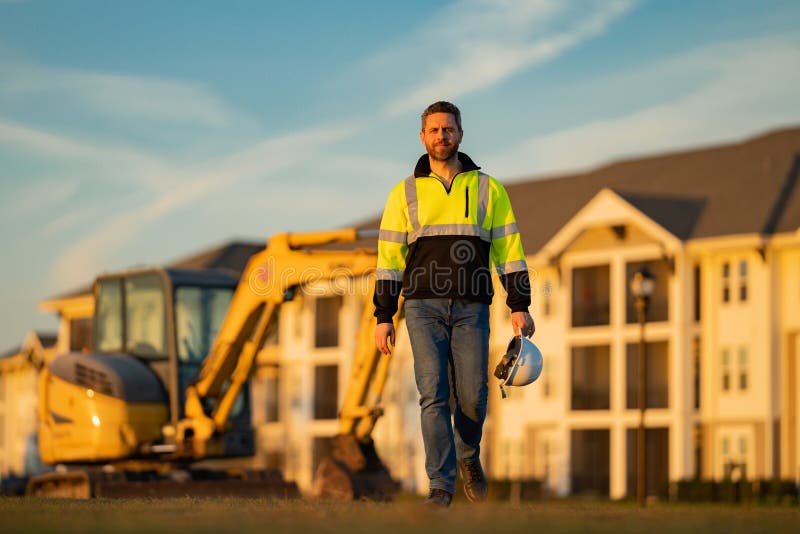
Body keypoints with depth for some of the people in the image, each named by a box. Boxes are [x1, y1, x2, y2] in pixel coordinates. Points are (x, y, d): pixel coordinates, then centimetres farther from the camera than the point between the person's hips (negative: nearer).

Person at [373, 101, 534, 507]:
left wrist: (520, 307, 0)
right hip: (423, 308, 0)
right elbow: (390, 257, 8)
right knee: (433, 395, -9)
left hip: (471, 309, 0)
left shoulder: (487, 188, 9)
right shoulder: (405, 193, 9)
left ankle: (468, 457, 28)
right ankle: (440, 485, -5)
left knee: (472, 396, -2)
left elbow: (509, 249, 8)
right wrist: (383, 317, 1)